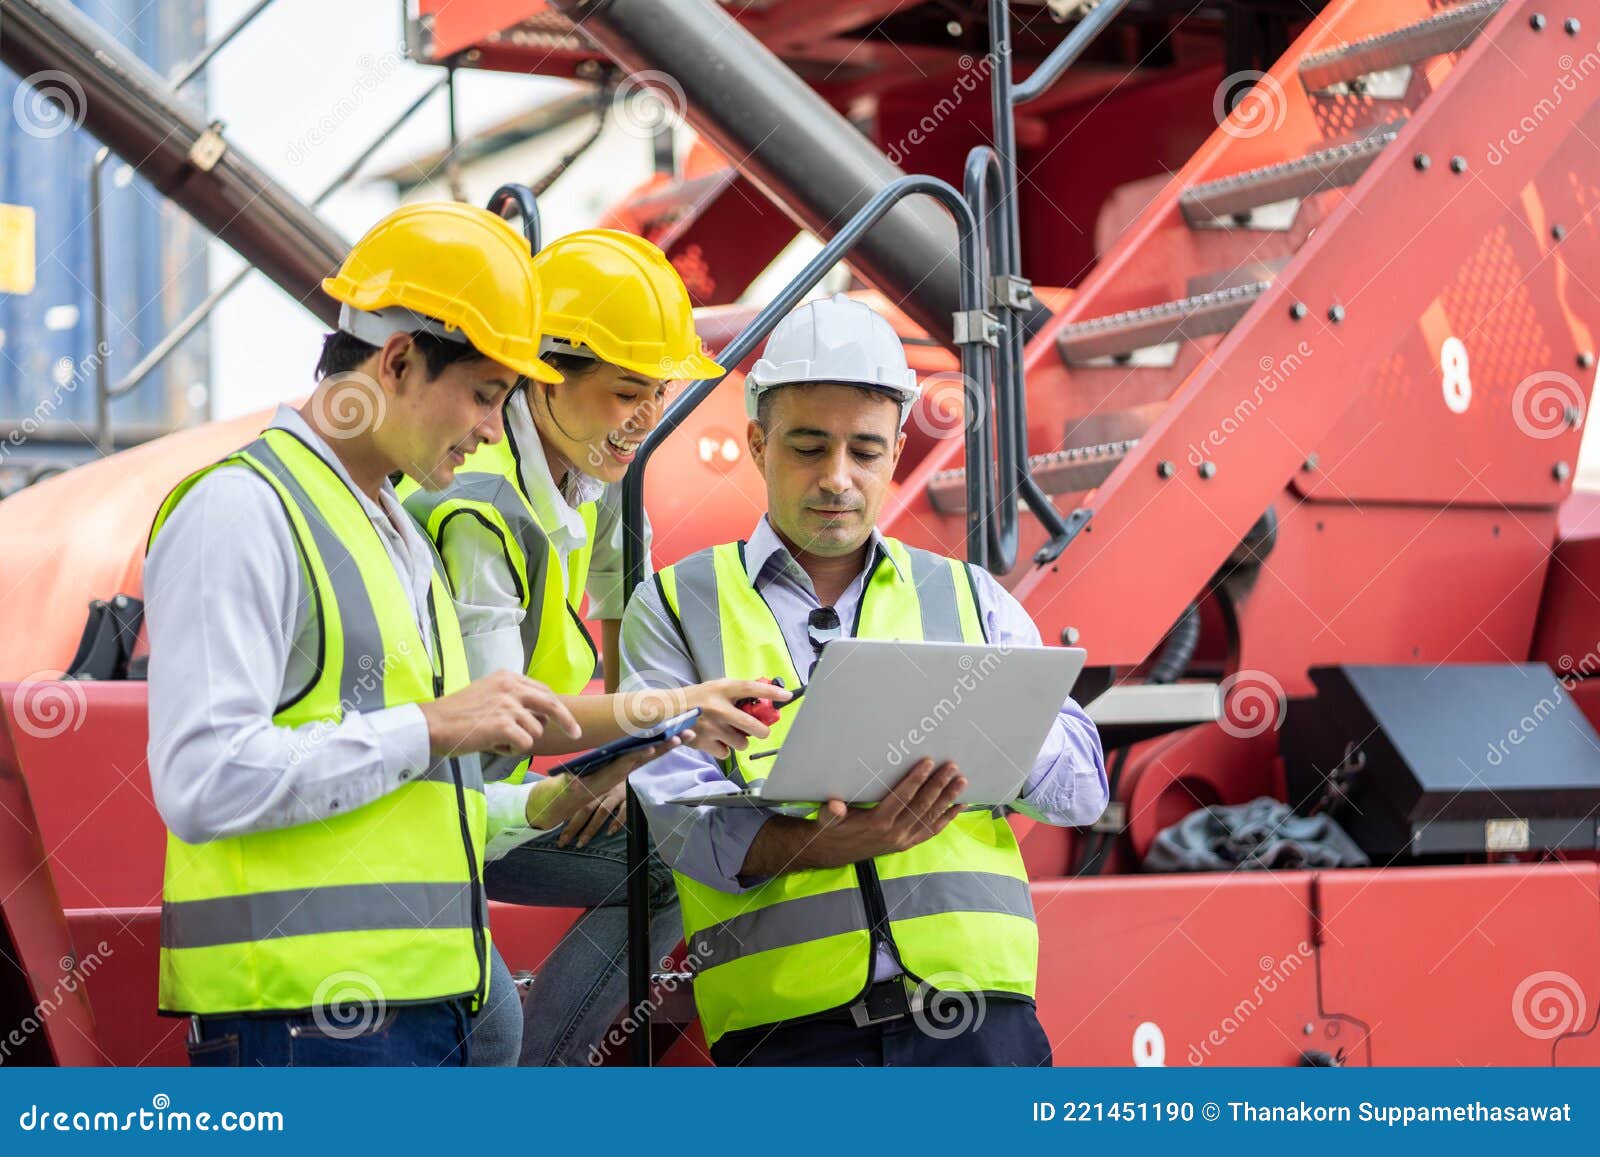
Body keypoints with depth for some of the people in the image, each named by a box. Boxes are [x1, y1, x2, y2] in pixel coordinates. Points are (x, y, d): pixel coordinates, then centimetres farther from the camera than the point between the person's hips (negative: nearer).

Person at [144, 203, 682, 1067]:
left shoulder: (401, 536, 22)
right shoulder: (242, 511, -8)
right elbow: (200, 782, -20)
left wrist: (557, 798, 12)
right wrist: (428, 726, -16)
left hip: (424, 1020, 9)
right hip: (307, 1026, -9)